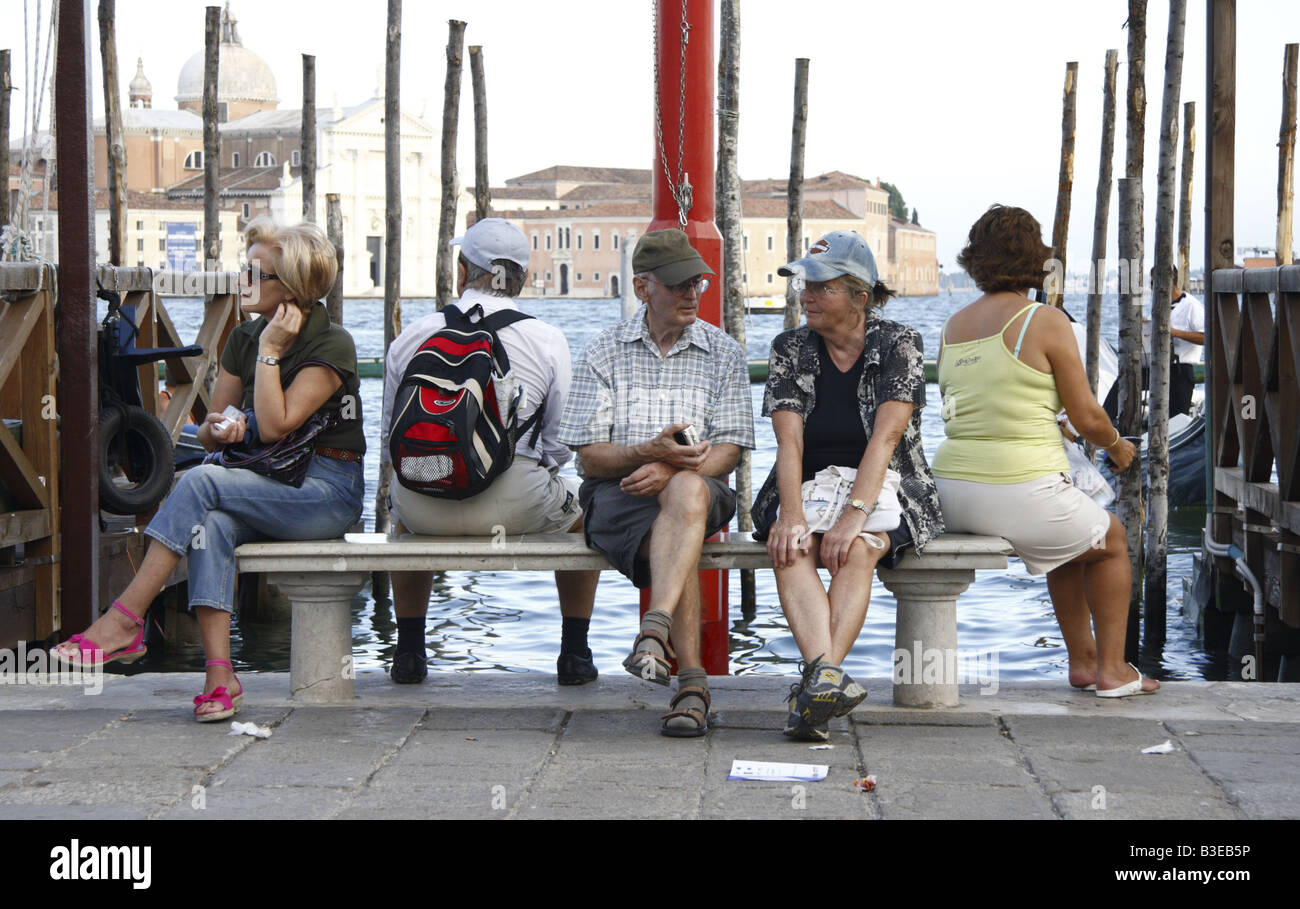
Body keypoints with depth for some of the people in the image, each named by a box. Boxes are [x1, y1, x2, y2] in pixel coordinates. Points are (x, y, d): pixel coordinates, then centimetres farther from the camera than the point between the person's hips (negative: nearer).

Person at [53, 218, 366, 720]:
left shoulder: (332, 345, -9)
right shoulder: (244, 339, 11)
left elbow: (274, 425, -18)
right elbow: (206, 432, 15)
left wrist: (270, 351, -13)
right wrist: (218, 430, -8)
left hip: (328, 491, -6)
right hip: (272, 487, 6)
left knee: (201, 481, -27)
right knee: (211, 523, -30)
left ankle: (125, 619, -27)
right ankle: (219, 671, -38)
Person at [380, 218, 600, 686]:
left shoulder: (410, 336, 5)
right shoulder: (548, 340, -1)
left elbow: (389, 440, 11)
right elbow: (560, 445, 0)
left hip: (424, 506, 2)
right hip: (515, 506, -2)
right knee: (584, 510, 30)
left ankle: (409, 649, 37)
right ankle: (574, 654, 30)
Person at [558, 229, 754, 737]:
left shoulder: (723, 354, 12)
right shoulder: (604, 353, 10)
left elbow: (727, 451, 3)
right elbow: (590, 458, 3)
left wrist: (671, 468, -19)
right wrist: (647, 453, -19)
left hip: (699, 490, 0)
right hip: (616, 491, 0)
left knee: (687, 491, -39)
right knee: (673, 544, -35)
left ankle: (655, 628, -52)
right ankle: (691, 683, -38)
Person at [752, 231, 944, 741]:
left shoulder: (898, 345, -4)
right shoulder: (790, 350, 5)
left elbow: (885, 437, -16)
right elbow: (789, 443, -7)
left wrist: (854, 514, -30)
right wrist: (791, 514, -25)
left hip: (884, 489, -2)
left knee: (855, 550, -35)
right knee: (789, 549, -31)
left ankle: (812, 695, -47)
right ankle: (826, 676, -52)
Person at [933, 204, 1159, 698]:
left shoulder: (952, 327, 10)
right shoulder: (1046, 322, -9)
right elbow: (1087, 417, -7)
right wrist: (1118, 446, 15)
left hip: (954, 494, 6)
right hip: (1022, 492, -6)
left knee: (1071, 533, 34)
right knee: (1110, 539, 25)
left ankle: (1082, 659, 37)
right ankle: (1112, 670, 24)